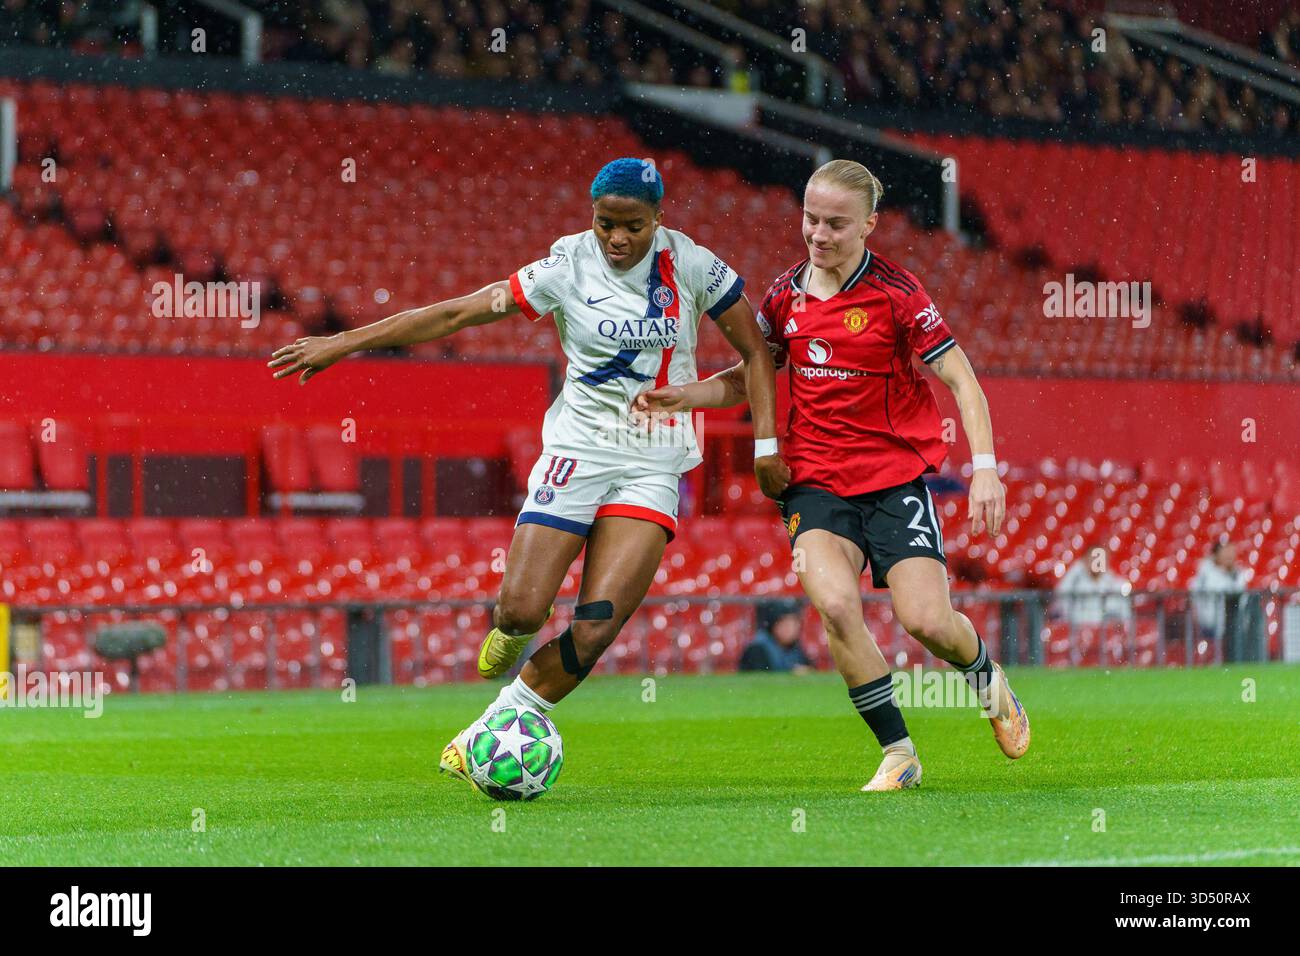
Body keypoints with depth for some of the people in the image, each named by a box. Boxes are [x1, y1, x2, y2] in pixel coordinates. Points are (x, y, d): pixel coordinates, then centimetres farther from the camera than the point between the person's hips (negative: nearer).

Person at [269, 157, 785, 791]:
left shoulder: (690, 265, -4)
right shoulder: (567, 268, -6)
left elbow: (755, 352, 7)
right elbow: (457, 314, -6)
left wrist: (765, 445, -1)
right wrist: (344, 343, -8)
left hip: (654, 469, 0)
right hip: (577, 449, 0)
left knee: (595, 629, -14)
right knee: (521, 609, -14)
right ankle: (509, 638, 24)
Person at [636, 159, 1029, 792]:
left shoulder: (895, 293, -8)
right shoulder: (787, 294, 5)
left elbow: (961, 381, -7)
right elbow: (752, 378, 20)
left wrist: (985, 469, -18)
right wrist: (683, 397, 3)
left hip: (896, 477, -3)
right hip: (817, 483, 3)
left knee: (926, 620, -15)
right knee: (835, 603, -25)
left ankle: (986, 676, 23)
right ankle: (899, 754, -10)